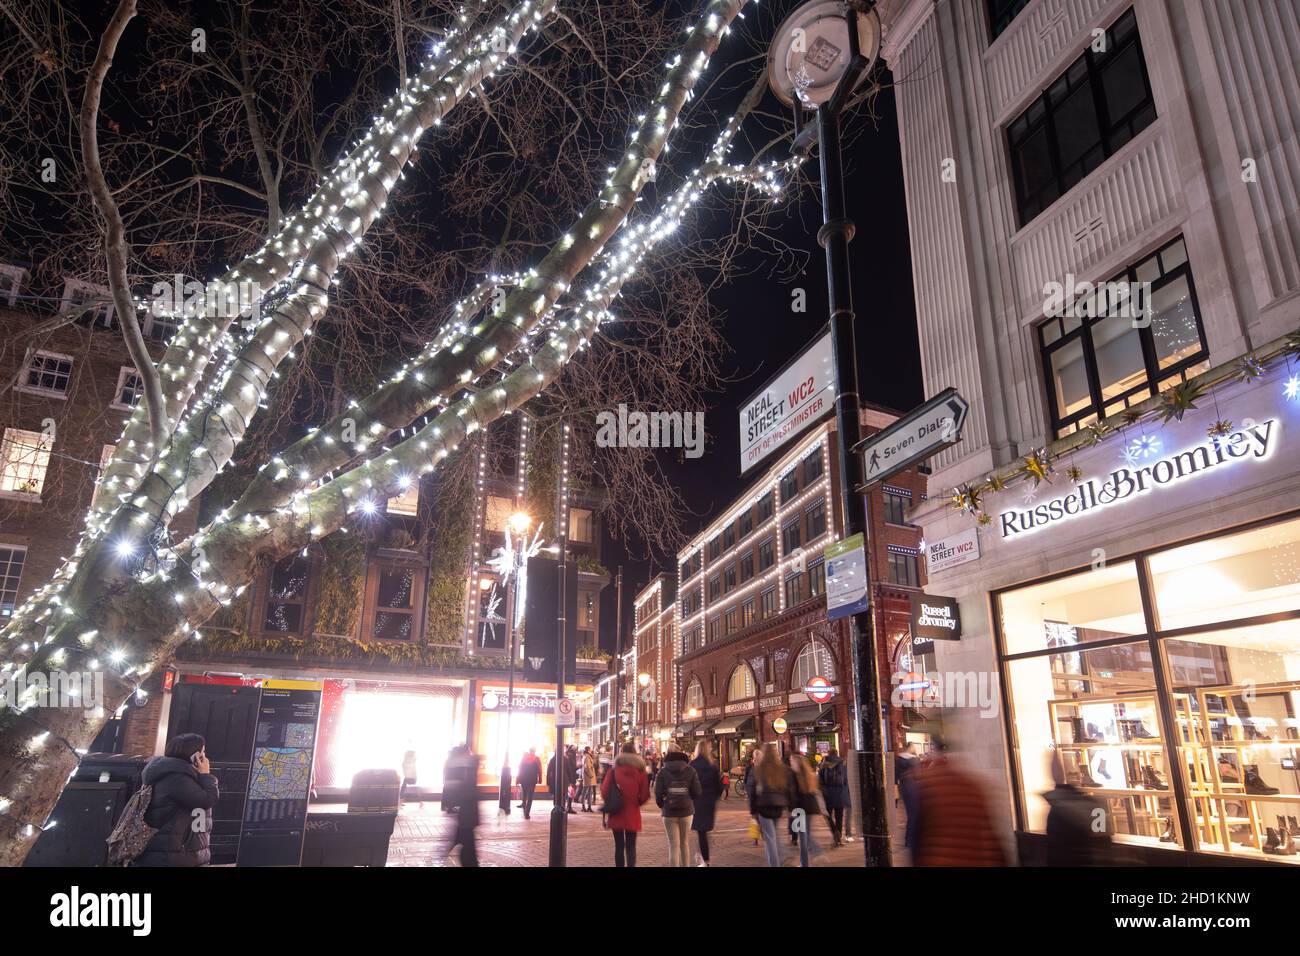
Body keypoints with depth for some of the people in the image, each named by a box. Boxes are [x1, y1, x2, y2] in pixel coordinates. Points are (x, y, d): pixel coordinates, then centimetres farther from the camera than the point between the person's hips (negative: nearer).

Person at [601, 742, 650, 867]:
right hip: (633, 815, 0)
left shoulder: (613, 771, -6)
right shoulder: (640, 771, -4)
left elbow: (604, 792, -6)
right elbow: (645, 795, -4)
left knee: (619, 846, 12)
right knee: (631, 846, 7)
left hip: (616, 814, 0)